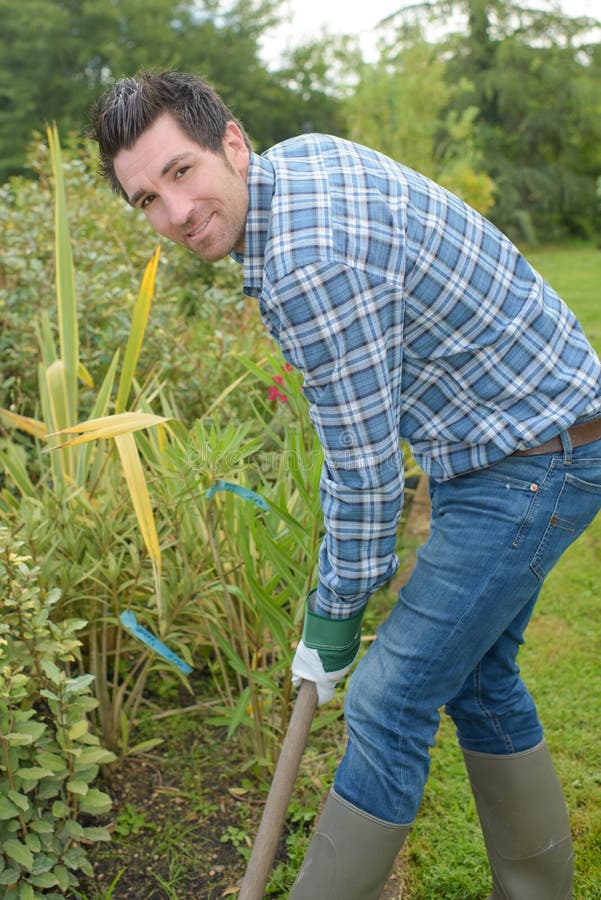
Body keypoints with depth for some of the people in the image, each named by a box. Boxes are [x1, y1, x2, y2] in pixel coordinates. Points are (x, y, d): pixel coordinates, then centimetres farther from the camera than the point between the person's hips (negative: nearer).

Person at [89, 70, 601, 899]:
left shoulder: (310, 264, -28)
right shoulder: (303, 154, 4)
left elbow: (367, 465, -21)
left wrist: (335, 612, -5)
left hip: (530, 463, -10)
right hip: (519, 436, 10)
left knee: (388, 705, -4)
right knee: (477, 677, 20)